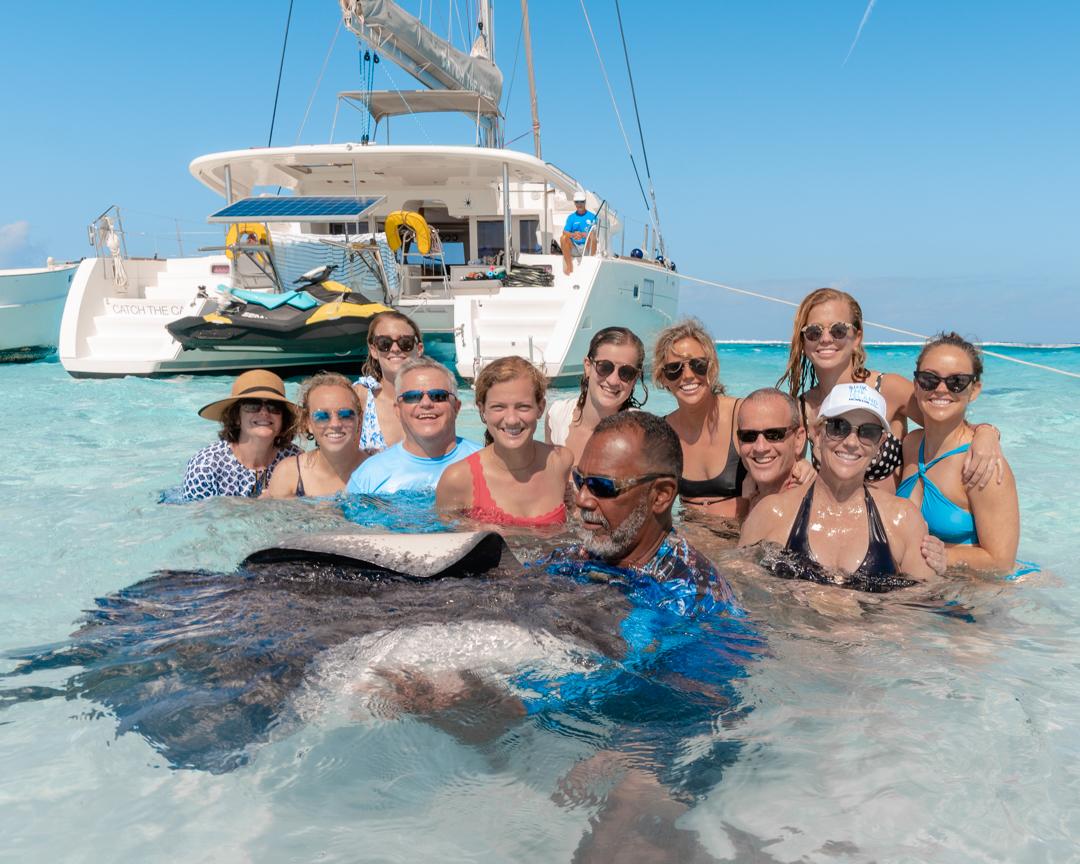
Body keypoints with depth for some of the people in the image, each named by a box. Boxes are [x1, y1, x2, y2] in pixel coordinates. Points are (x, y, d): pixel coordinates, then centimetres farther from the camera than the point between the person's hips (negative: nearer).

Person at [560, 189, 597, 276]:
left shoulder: (592, 216, 3)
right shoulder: (571, 217, 9)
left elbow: (595, 233, -8)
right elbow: (565, 232, -4)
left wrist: (583, 235, -27)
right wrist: (573, 235, -27)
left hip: (587, 248, -2)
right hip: (574, 249, 2)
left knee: (592, 236, -31)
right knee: (563, 238, -25)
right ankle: (569, 266, -19)